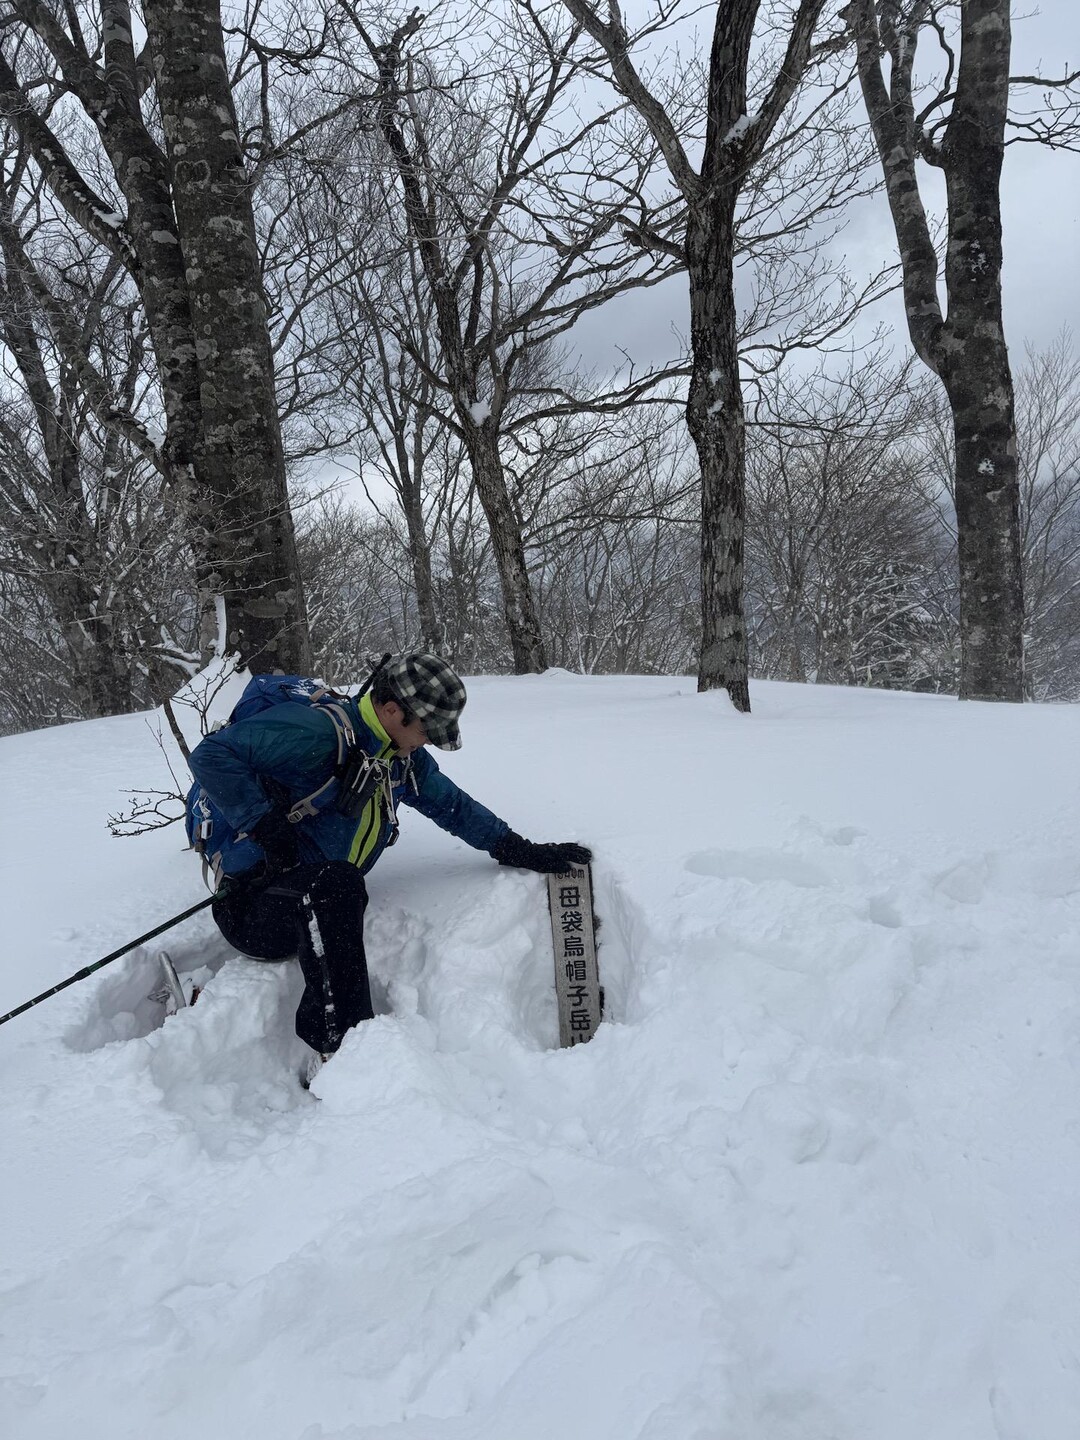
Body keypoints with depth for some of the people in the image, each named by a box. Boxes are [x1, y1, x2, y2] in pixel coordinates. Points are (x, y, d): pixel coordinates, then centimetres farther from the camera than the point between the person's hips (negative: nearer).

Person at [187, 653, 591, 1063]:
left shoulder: (405, 759, 11)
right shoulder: (317, 731, -17)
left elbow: (453, 806, 21)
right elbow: (211, 755, -21)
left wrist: (521, 851, 14)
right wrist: (265, 826, -23)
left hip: (323, 909, 9)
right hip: (253, 909, -9)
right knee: (335, 882, -37)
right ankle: (342, 1049, -35)